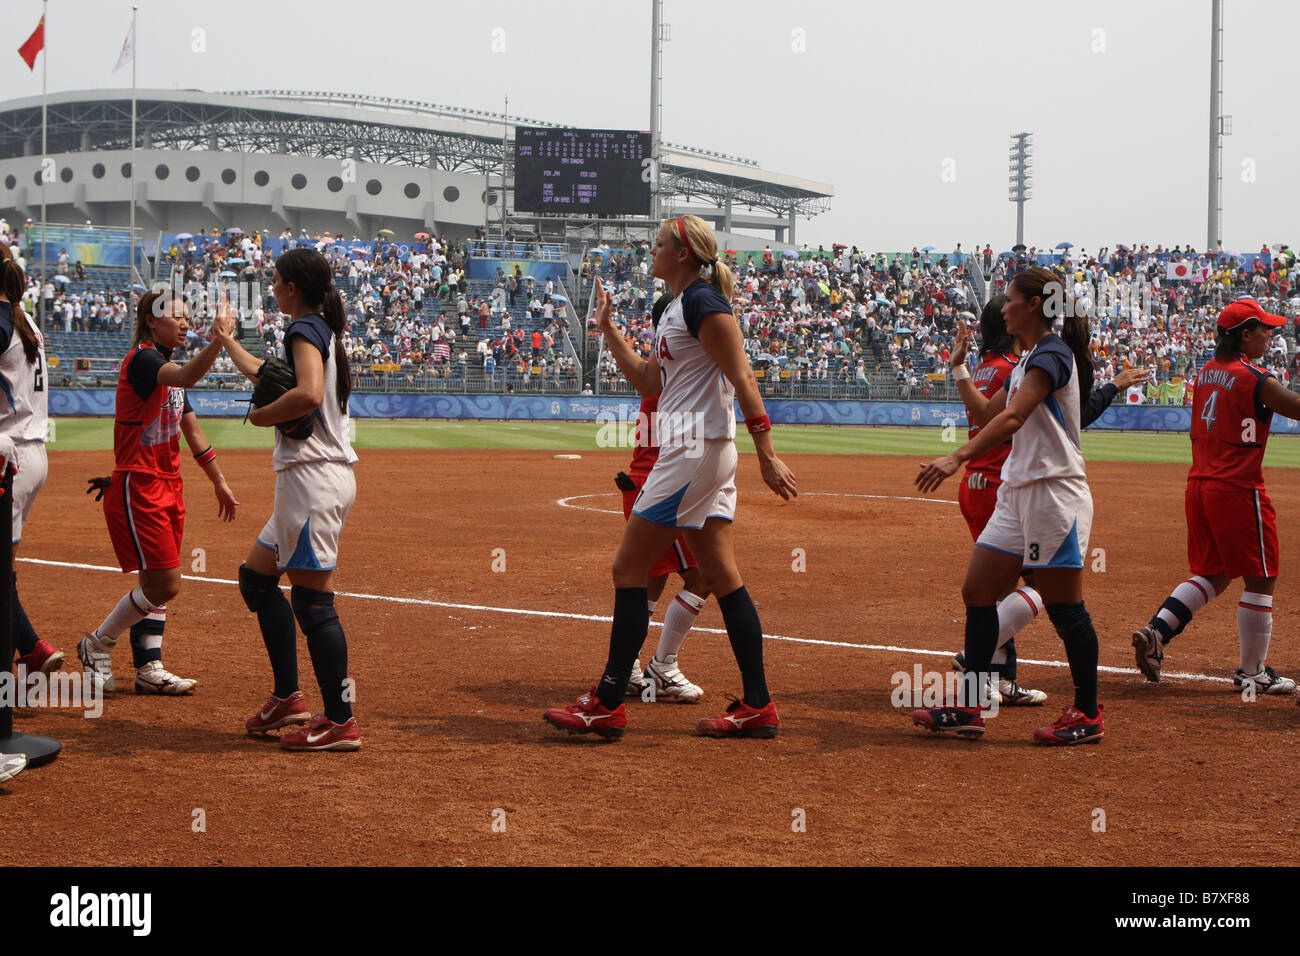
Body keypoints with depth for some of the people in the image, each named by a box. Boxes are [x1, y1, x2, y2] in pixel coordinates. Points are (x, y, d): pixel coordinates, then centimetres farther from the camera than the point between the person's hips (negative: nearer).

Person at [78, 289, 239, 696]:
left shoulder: (168, 366, 14)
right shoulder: (141, 360, -15)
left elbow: (193, 433, 20)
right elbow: (185, 377, -39)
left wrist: (220, 484, 19)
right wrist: (217, 342, -53)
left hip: (168, 486, 9)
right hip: (137, 486, -9)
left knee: (158, 584, 10)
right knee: (164, 584, -9)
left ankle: (149, 669, 16)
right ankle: (97, 645, 9)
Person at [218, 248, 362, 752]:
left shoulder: (304, 329, -9)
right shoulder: (324, 330, 20)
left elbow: (308, 394, -28)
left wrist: (262, 415, -13)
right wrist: (226, 338, 49)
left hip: (313, 475, -11)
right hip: (320, 477, 11)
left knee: (312, 598, -9)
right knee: (256, 576, 18)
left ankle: (340, 722, -8)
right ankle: (287, 697, 20)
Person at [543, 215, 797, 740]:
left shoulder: (702, 301, -12)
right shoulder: (678, 308, 18)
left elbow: (742, 378, -18)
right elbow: (649, 380, 23)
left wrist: (767, 454, -23)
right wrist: (608, 328, 22)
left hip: (694, 452, -10)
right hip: (703, 457, 10)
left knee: (628, 569, -5)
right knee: (722, 578, 8)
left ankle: (608, 705, -1)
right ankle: (757, 706, 9)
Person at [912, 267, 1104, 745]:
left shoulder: (1051, 354, -14)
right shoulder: (1027, 358, 17)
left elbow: (1014, 417, -29)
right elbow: (989, 415, 26)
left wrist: (958, 457, -40)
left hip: (1055, 492, -10)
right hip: (1017, 491, 10)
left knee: (1064, 607, -3)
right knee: (977, 592, 6)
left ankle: (1088, 714, 8)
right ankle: (968, 707, 9)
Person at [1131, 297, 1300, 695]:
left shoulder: (1206, 372, 10)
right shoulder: (1256, 379, -14)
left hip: (1199, 485, 8)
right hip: (1238, 490, -8)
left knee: (1213, 574, 18)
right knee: (1259, 579, 3)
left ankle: (1156, 629, 0)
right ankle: (1253, 673, 8)